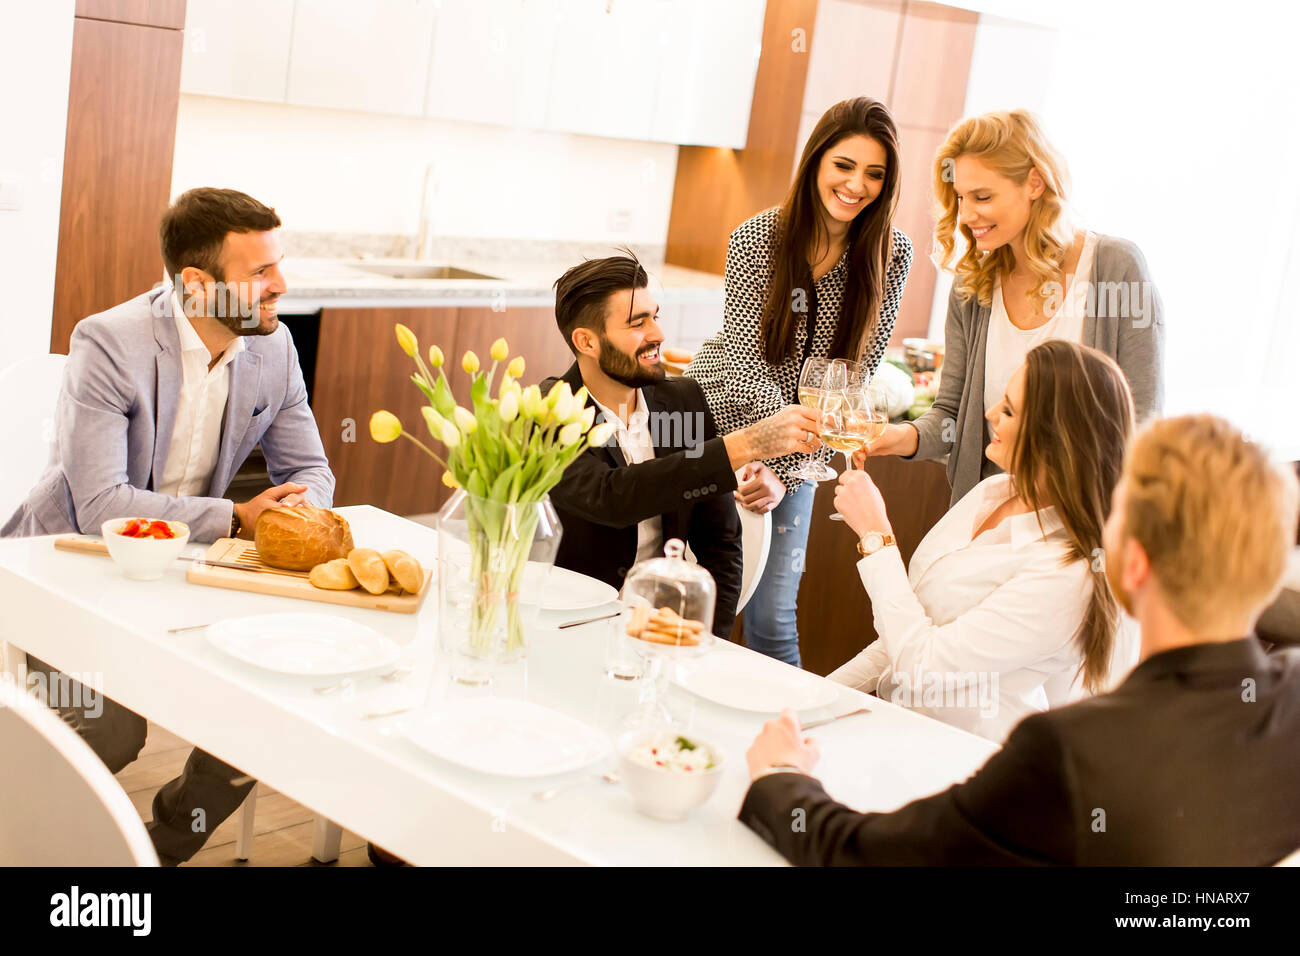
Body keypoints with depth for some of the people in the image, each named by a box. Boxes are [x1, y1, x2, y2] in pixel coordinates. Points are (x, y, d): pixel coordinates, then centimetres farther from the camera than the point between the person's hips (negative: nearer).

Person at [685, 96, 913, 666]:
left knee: (772, 614, 1)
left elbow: (854, 371, -11)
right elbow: (746, 360, -17)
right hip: (717, 425, -1)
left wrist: (786, 472, -20)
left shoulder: (890, 255, -10)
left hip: (799, 450, 1)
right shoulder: (757, 238, -14)